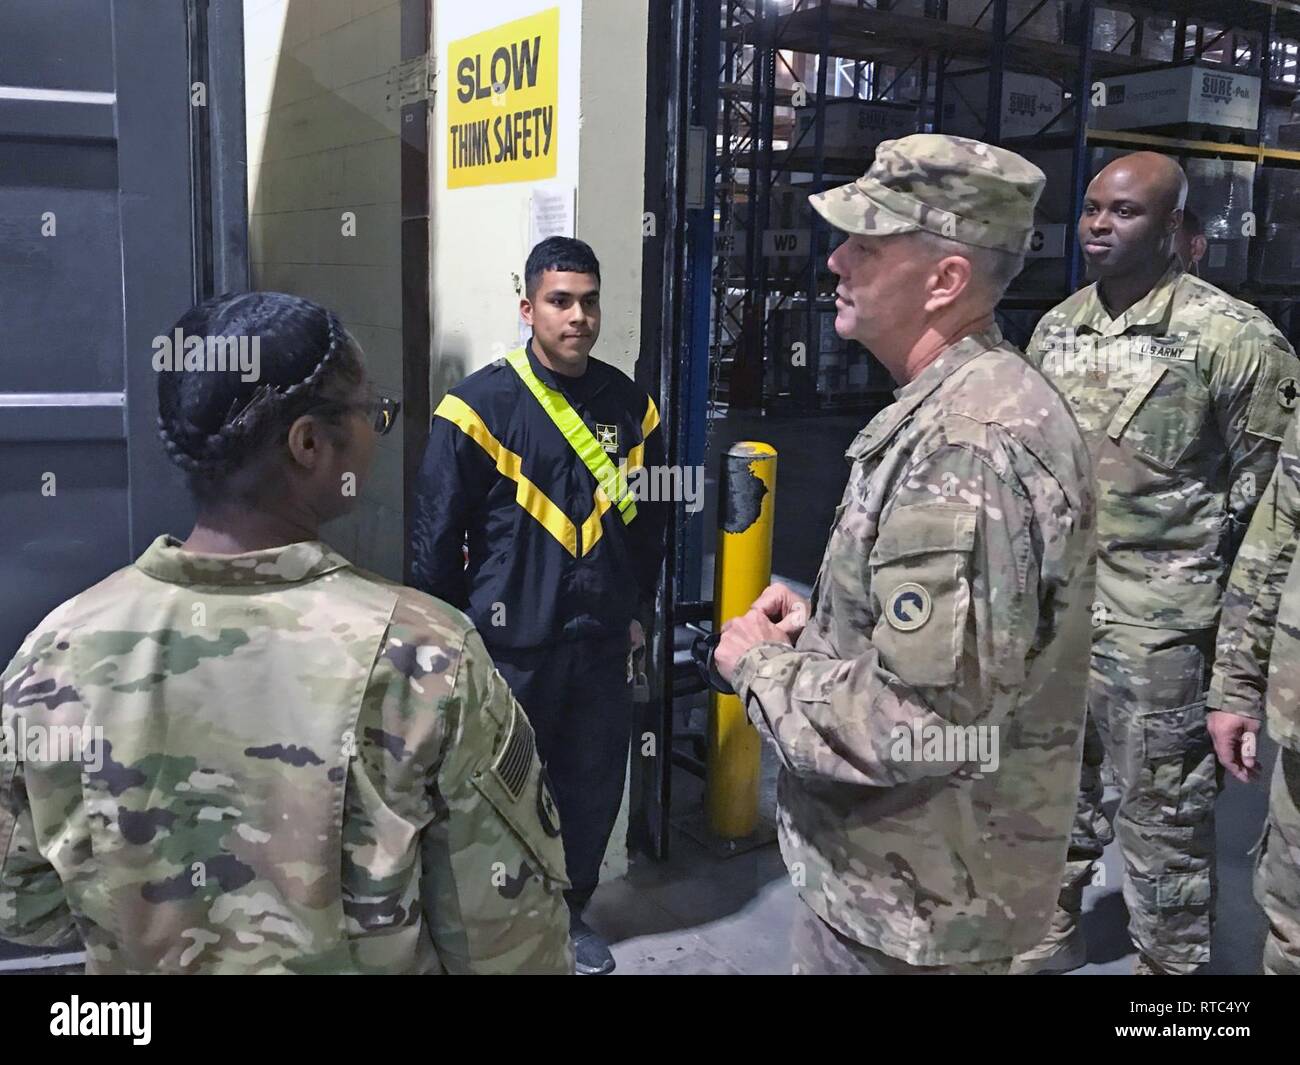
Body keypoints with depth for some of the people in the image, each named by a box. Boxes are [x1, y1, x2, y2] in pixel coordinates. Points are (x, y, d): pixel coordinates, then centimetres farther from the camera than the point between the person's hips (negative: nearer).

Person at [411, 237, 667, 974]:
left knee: (594, 787, 13)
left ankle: (571, 911, 35)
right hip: (510, 645, -4)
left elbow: (649, 519, 14)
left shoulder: (631, 406, 4)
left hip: (603, 643, 4)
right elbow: (438, 535, -7)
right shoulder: (481, 406, -11)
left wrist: (639, 610, 14)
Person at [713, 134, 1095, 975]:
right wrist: (820, 624, 3)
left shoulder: (968, 446, -28)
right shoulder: (968, 402, 6)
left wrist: (761, 662, -17)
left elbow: (922, 726, -32)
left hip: (913, 900, -9)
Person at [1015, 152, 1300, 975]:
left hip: (1157, 619, -6)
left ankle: (1170, 961, 27)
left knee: (1162, 808, 7)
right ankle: (1052, 928, 41)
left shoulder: (1233, 337, -11)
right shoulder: (1056, 328, 8)